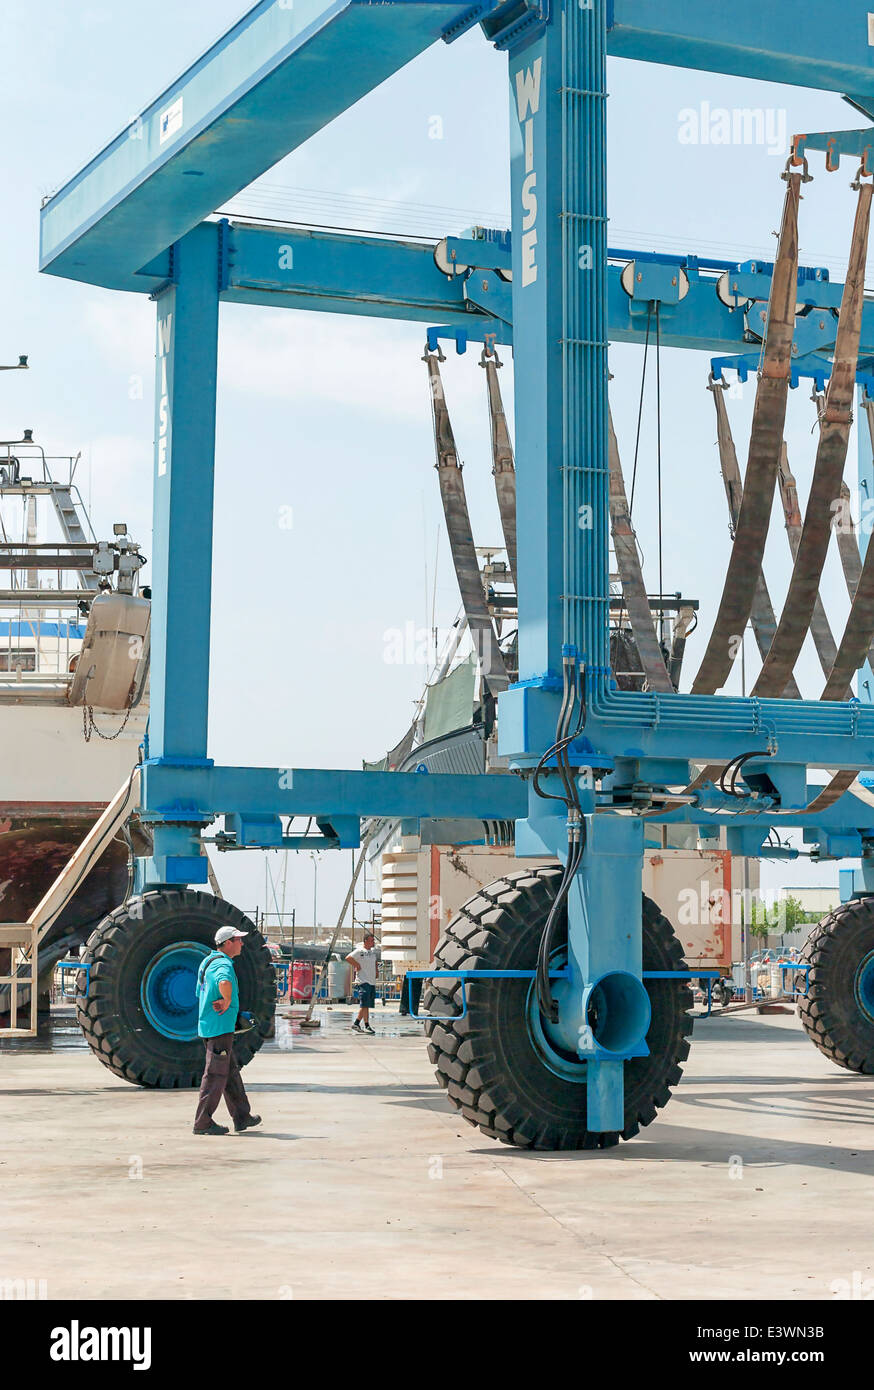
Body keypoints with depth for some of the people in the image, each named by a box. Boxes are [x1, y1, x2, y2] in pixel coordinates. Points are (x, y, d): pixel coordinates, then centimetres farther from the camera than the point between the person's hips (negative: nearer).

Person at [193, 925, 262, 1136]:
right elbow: (224, 982, -41)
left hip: (207, 1024, 10)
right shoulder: (223, 964, -16)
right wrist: (227, 1002, -25)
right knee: (216, 1075, -4)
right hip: (220, 1027, -10)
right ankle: (203, 1122, 0)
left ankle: (242, 1117, 23)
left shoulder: (208, 961, 16)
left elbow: (200, 994, 28)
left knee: (231, 1071, 16)